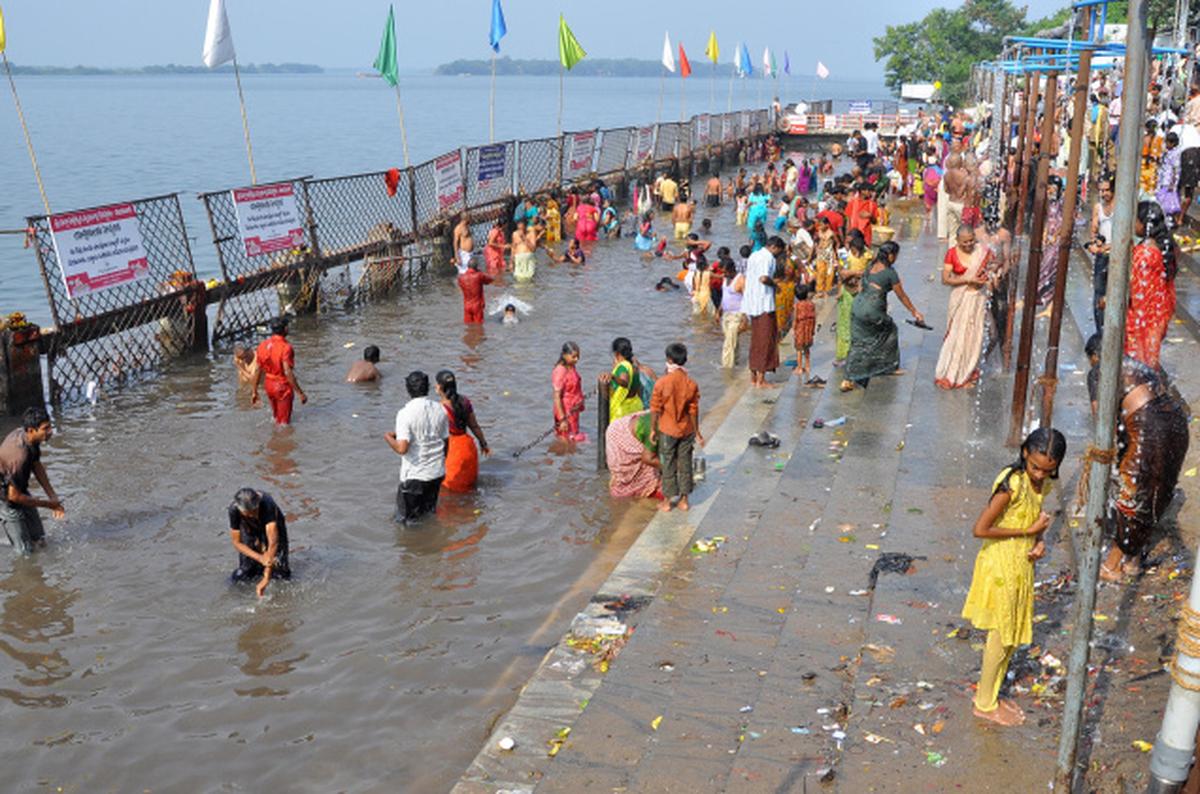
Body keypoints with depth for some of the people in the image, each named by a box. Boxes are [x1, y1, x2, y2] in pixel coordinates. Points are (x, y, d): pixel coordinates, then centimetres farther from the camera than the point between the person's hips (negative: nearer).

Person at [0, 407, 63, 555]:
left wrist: (53, 498, -2)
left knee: (40, 541, 16)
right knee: (26, 550, 3)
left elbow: (37, 466, 2)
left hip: (19, 488, 8)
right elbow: (14, 496, -29)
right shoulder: (20, 455, -39)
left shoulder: (24, 433, -13)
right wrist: (47, 504, -17)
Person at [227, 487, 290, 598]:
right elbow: (236, 542, -21)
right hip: (250, 530, 2)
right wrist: (259, 557, -37)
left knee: (282, 574, -9)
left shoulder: (267, 504, -42)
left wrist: (266, 579, -47)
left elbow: (273, 542, -45)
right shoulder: (234, 509, -34)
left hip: (273, 528, -2)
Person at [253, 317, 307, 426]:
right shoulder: (285, 347, -24)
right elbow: (288, 373, -29)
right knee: (284, 421, 8)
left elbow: (259, 370, 1)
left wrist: (255, 392, 10)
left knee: (276, 416, 28)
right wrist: (300, 393, -25)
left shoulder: (263, 345, -3)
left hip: (269, 385, 7)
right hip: (282, 386, -7)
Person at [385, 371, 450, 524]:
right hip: (437, 472, 5)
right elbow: (446, 442, 6)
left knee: (407, 521, 10)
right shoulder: (439, 409, -2)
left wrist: (388, 437, -4)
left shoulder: (405, 413, -18)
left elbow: (402, 448, -24)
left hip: (414, 475, -5)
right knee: (430, 514, 22)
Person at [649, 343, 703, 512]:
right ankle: (683, 499, 20)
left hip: (667, 430, -2)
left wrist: (653, 430, 0)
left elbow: (655, 409, -11)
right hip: (686, 430, 2)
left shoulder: (662, 383, -16)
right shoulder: (691, 383, -9)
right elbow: (694, 410, -3)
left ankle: (667, 501, 16)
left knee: (668, 465, 8)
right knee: (685, 464, 13)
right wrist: (697, 432, 6)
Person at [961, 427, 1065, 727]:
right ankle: (984, 704, 22)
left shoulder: (1043, 483, -1)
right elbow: (980, 529, -26)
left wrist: (1038, 541, -7)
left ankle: (991, 696, 34)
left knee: (1013, 635, 18)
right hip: (1001, 567, -8)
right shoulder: (1012, 484, -26)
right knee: (1000, 636, 5)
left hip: (1021, 567, 8)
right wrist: (1028, 531, -20)